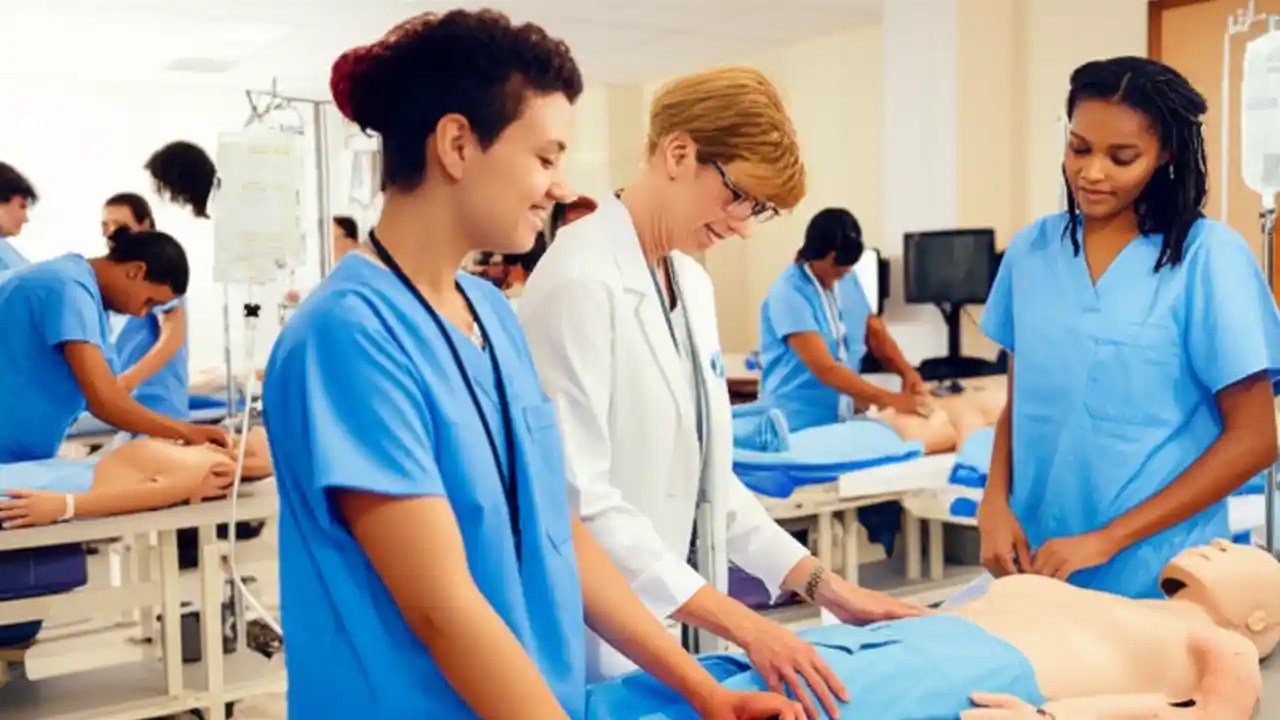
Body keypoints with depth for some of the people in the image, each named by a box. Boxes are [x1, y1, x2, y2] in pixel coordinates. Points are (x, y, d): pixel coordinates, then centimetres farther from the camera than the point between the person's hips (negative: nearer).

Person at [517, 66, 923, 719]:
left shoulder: (692, 284, 7)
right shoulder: (581, 281, -19)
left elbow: (704, 474, 11)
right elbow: (577, 498, -24)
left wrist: (819, 582, 4)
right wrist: (740, 624, -27)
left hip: (653, 625, 8)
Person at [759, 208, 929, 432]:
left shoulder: (849, 281, 5)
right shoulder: (789, 294, -18)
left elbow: (876, 332, 12)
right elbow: (825, 369, -23)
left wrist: (906, 370, -8)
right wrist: (891, 400, -26)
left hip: (843, 419, 6)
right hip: (796, 423, -6)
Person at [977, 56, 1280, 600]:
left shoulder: (1207, 255, -9)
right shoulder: (1031, 249, 3)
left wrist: (1105, 541, -13)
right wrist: (995, 502, -6)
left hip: (1157, 575, -3)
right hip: (1038, 561, 4)